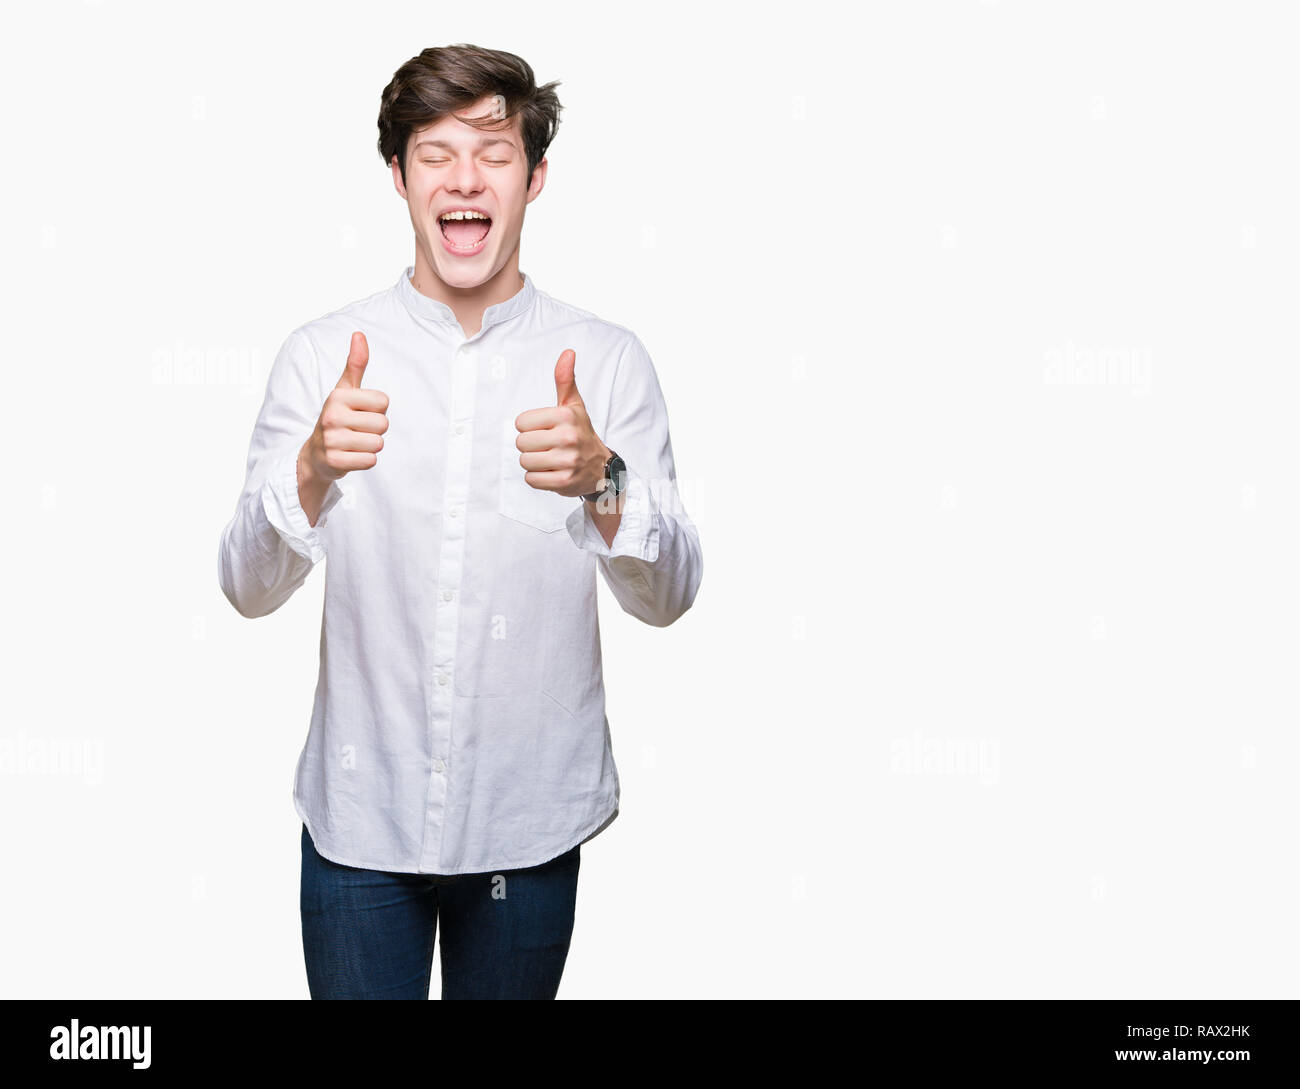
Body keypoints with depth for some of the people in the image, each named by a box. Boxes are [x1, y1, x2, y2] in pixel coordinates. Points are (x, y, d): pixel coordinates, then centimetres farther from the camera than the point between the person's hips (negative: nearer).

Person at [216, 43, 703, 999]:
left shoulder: (608, 362, -5)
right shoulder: (321, 355, -4)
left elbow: (668, 597, -9)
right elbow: (249, 589, -7)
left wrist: (603, 482, -29)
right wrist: (312, 470, -27)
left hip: (530, 820, 0)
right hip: (359, 815, 0)